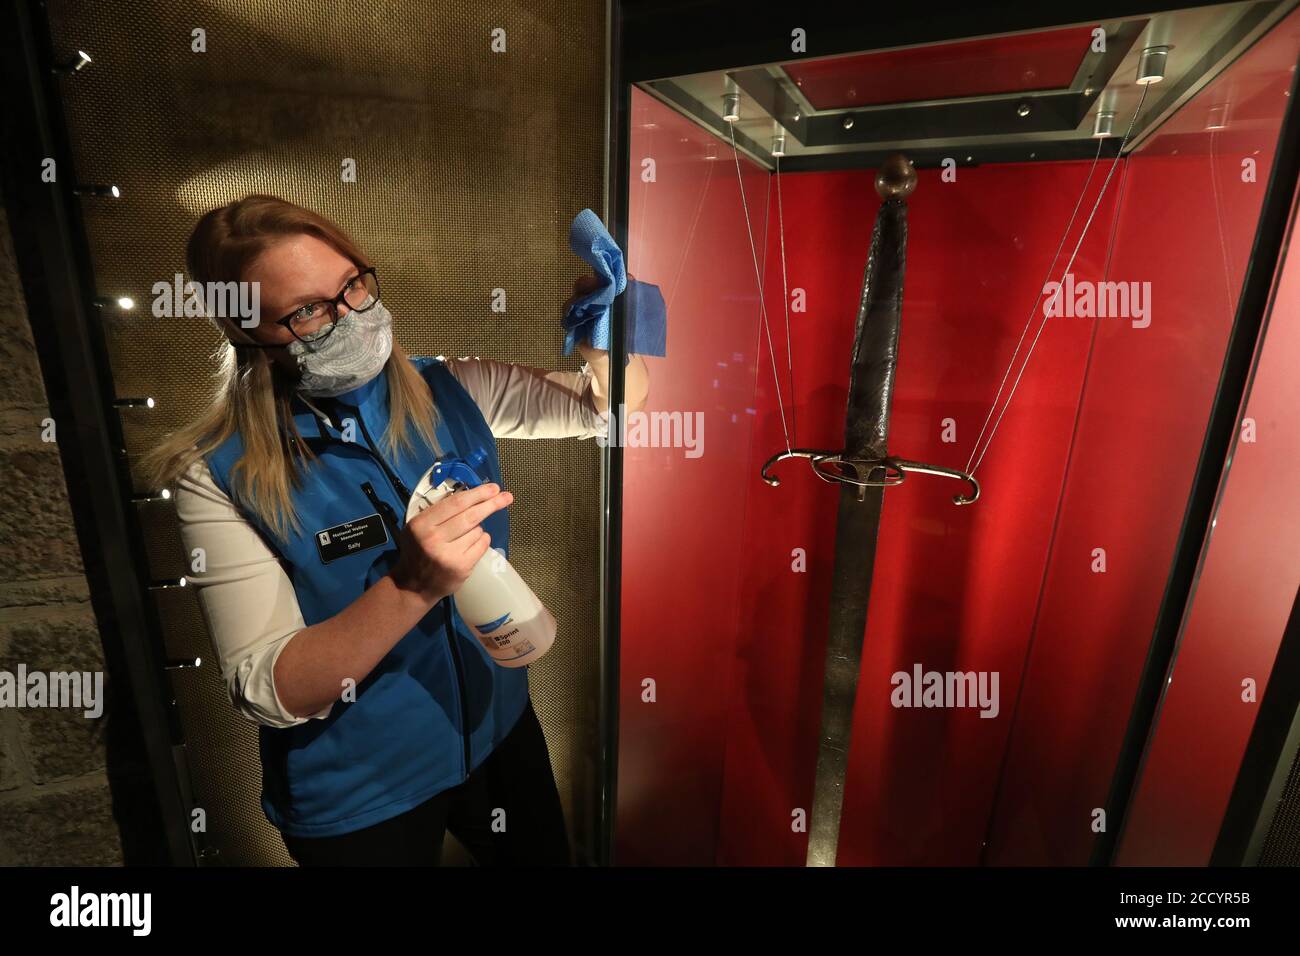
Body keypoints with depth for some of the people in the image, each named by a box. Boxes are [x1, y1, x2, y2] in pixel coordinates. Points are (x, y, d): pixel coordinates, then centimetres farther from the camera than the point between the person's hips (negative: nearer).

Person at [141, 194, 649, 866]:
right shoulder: (220, 476, -18)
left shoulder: (450, 393, -10)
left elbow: (616, 401, -6)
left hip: (499, 729, 4)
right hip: (355, 799, -3)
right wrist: (411, 586, -37)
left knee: (549, 856, 28)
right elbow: (266, 691, -21)